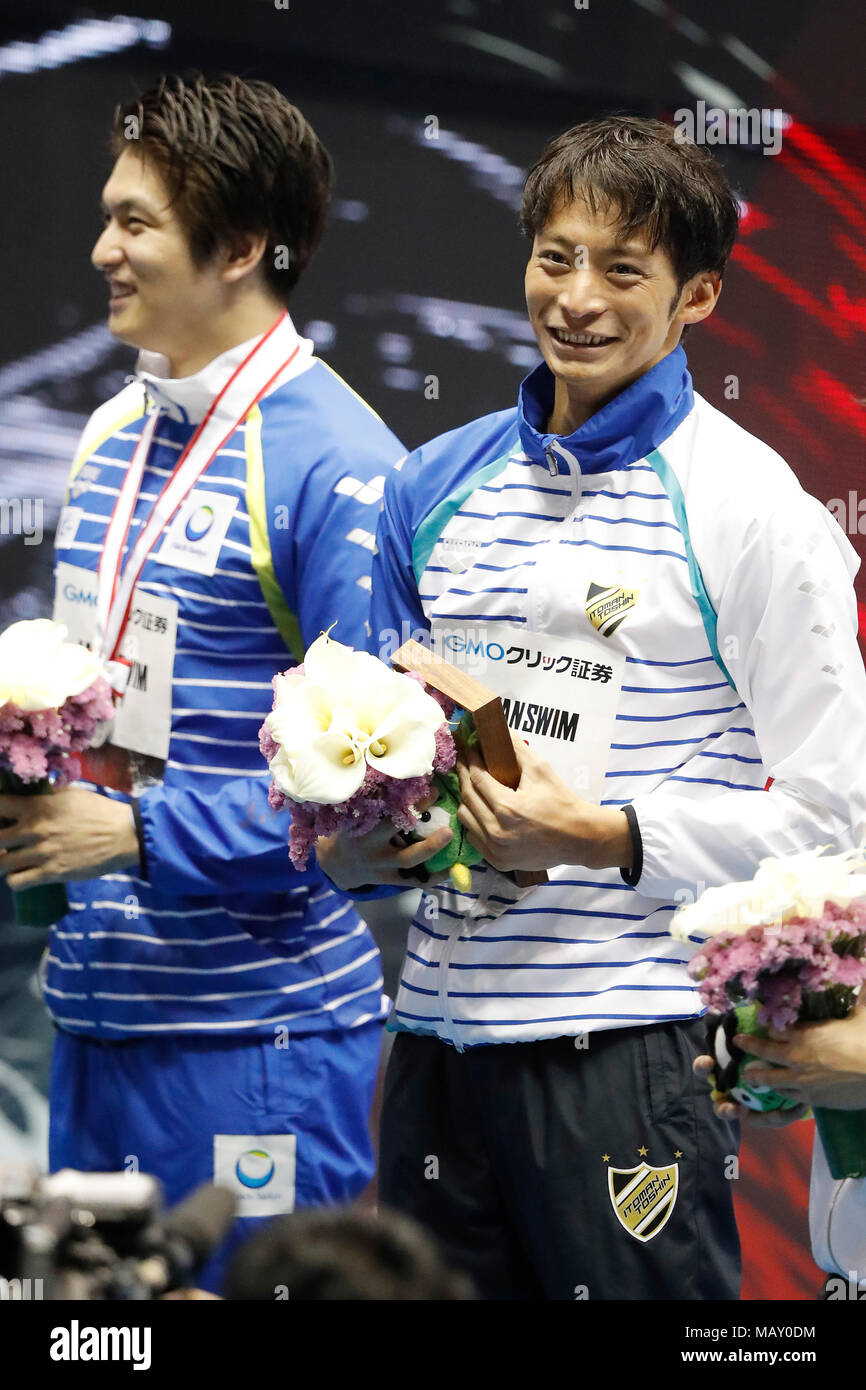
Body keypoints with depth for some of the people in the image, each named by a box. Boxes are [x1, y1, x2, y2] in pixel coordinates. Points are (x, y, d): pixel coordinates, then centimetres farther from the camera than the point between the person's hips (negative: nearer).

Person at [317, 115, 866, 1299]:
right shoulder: (439, 487, 13)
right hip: (441, 1026, 6)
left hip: (630, 1037, -5)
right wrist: (360, 831, 1)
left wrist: (607, 836, -17)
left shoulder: (750, 509, -5)